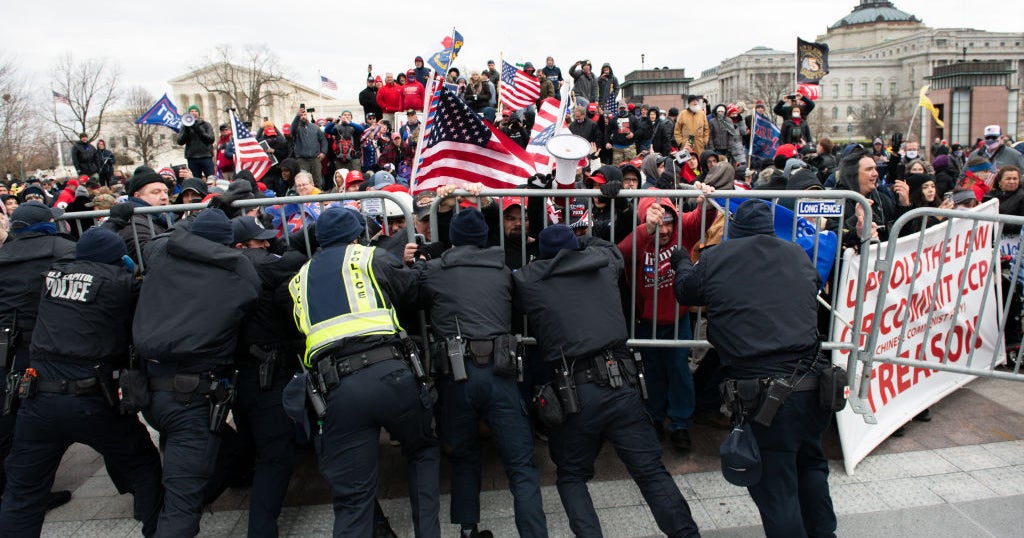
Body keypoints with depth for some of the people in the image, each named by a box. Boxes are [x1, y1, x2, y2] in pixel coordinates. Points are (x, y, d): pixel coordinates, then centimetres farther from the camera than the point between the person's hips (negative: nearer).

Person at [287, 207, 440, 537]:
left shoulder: (301, 278, 23)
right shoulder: (368, 257, 12)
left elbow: (301, 330, 25)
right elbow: (412, 290, 19)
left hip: (336, 388, 3)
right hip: (386, 371, -3)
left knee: (352, 497, 9)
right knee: (423, 452, 22)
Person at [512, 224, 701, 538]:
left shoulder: (526, 280, 3)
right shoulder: (603, 262, 11)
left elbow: (510, 304, 23)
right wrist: (577, 240, 46)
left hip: (571, 392, -2)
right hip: (620, 383, 2)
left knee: (571, 476, 18)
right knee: (652, 472, 10)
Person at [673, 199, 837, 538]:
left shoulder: (714, 259, -1)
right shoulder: (799, 256, 8)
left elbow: (684, 293, 17)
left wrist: (682, 263, 38)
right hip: (812, 385, 5)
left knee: (776, 490, 10)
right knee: (810, 464, 29)